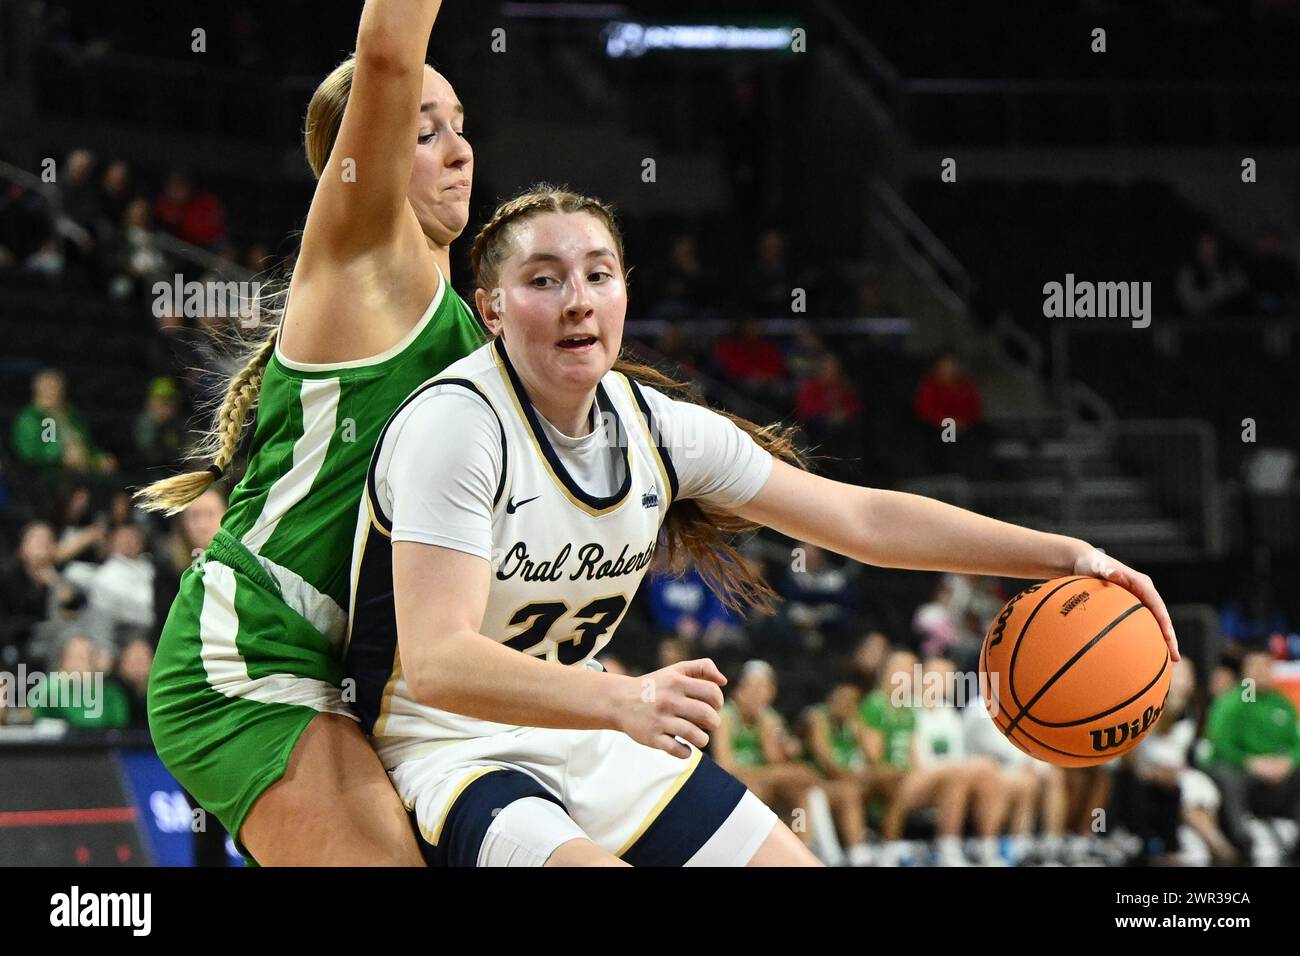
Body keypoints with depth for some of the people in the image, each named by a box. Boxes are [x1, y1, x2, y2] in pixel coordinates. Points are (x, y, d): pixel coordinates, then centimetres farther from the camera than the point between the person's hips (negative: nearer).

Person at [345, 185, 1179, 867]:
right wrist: (623, 701, -46)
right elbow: (435, 661, -31)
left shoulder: (652, 426, 0)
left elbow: (862, 517, 6)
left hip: (591, 745, 8)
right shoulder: (455, 427, -21)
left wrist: (1065, 556, -1)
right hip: (453, 756, -8)